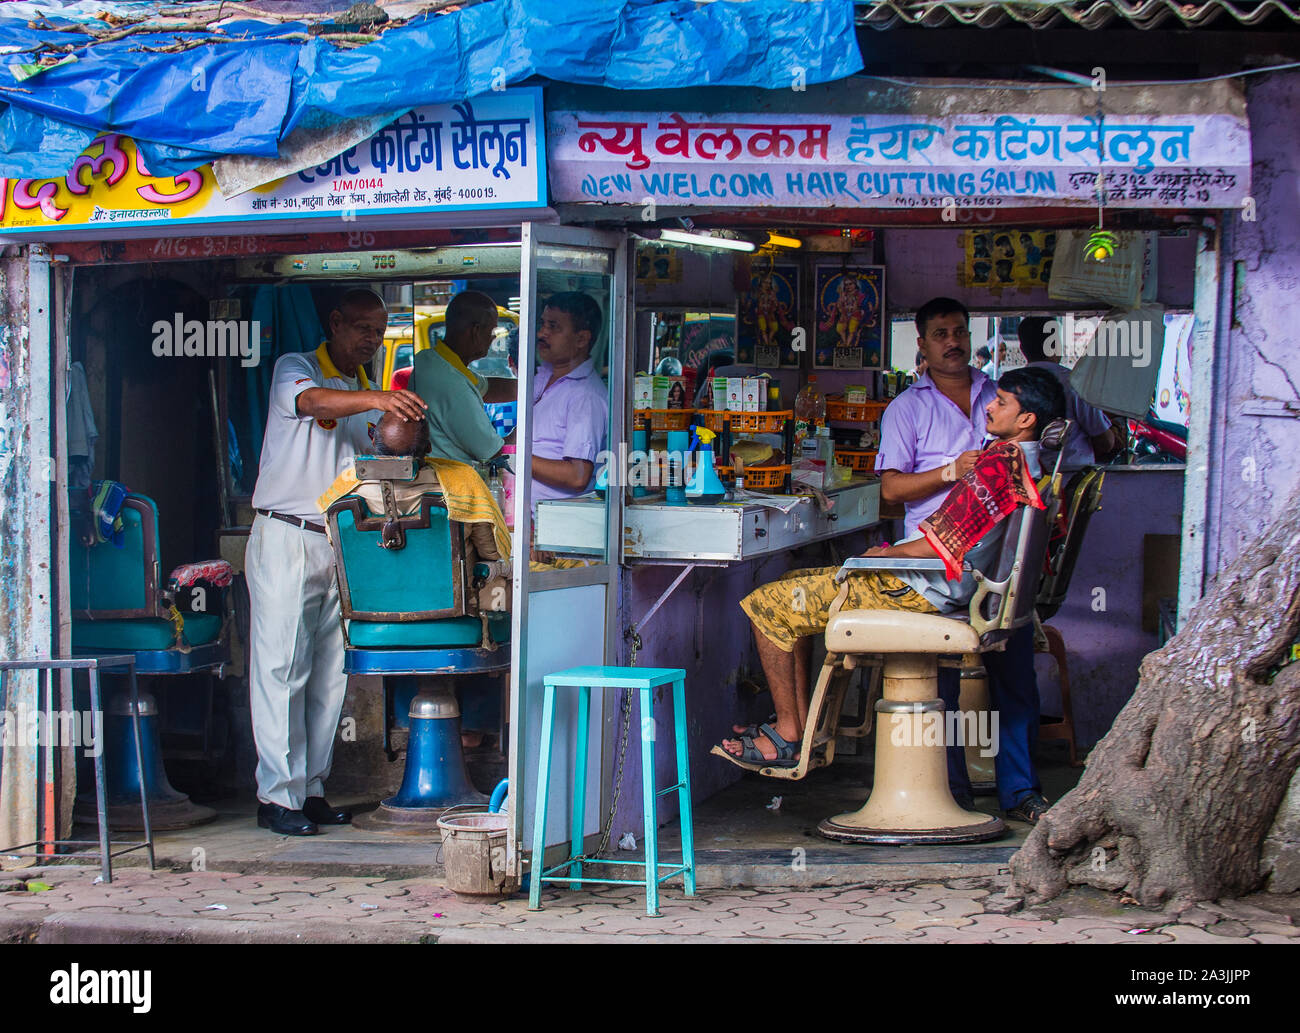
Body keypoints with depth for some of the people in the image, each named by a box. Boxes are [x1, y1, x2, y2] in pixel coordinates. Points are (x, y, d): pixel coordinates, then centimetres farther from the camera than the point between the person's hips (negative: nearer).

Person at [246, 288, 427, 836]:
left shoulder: (367, 394, 19)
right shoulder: (295, 368, -1)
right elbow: (311, 401, -26)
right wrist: (376, 399, -41)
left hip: (342, 543, 7)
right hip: (286, 539, -6)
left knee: (329, 673, 6)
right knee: (282, 667, -7)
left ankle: (311, 788, 12)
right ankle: (278, 795, -6)